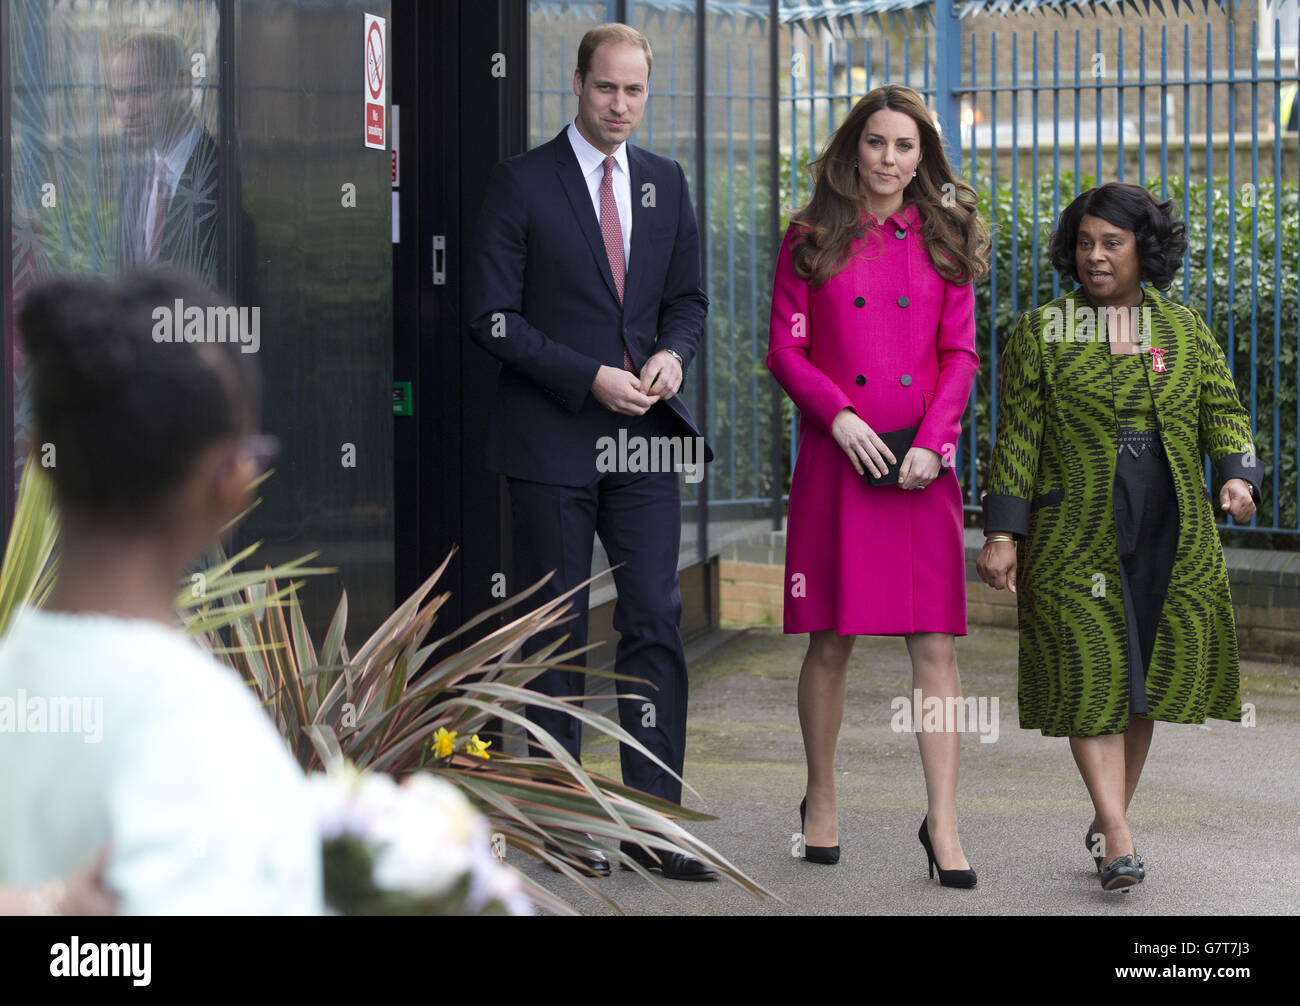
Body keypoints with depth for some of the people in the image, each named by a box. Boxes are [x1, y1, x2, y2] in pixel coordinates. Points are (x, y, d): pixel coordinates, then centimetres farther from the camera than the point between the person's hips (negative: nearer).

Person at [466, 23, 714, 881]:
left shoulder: (666, 183, 12)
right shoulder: (522, 183, -3)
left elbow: (688, 297, 18)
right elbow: (494, 316, -7)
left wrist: (675, 354, -5)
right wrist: (589, 378, -15)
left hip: (646, 434, 4)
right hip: (552, 441, -4)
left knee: (657, 620, -2)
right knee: (557, 630, 2)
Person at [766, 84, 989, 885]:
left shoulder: (942, 241, 9)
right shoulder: (811, 240, 6)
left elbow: (961, 353, 7)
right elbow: (785, 350, 3)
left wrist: (932, 441, -7)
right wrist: (839, 415, -12)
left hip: (922, 463, 1)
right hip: (839, 458, -1)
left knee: (935, 643, -4)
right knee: (832, 639, 4)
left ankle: (943, 822, -3)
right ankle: (822, 799, 20)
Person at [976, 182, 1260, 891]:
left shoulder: (1185, 330, 10)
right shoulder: (1041, 333, 2)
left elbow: (1225, 413, 5)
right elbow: (1016, 438, 0)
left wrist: (1237, 477, -15)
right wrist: (1002, 533, -7)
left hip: (1173, 536, 3)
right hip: (1076, 534, -3)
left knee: (1145, 674, 6)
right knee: (1089, 678, -8)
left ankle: (1107, 819, 20)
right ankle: (1120, 842, -11)